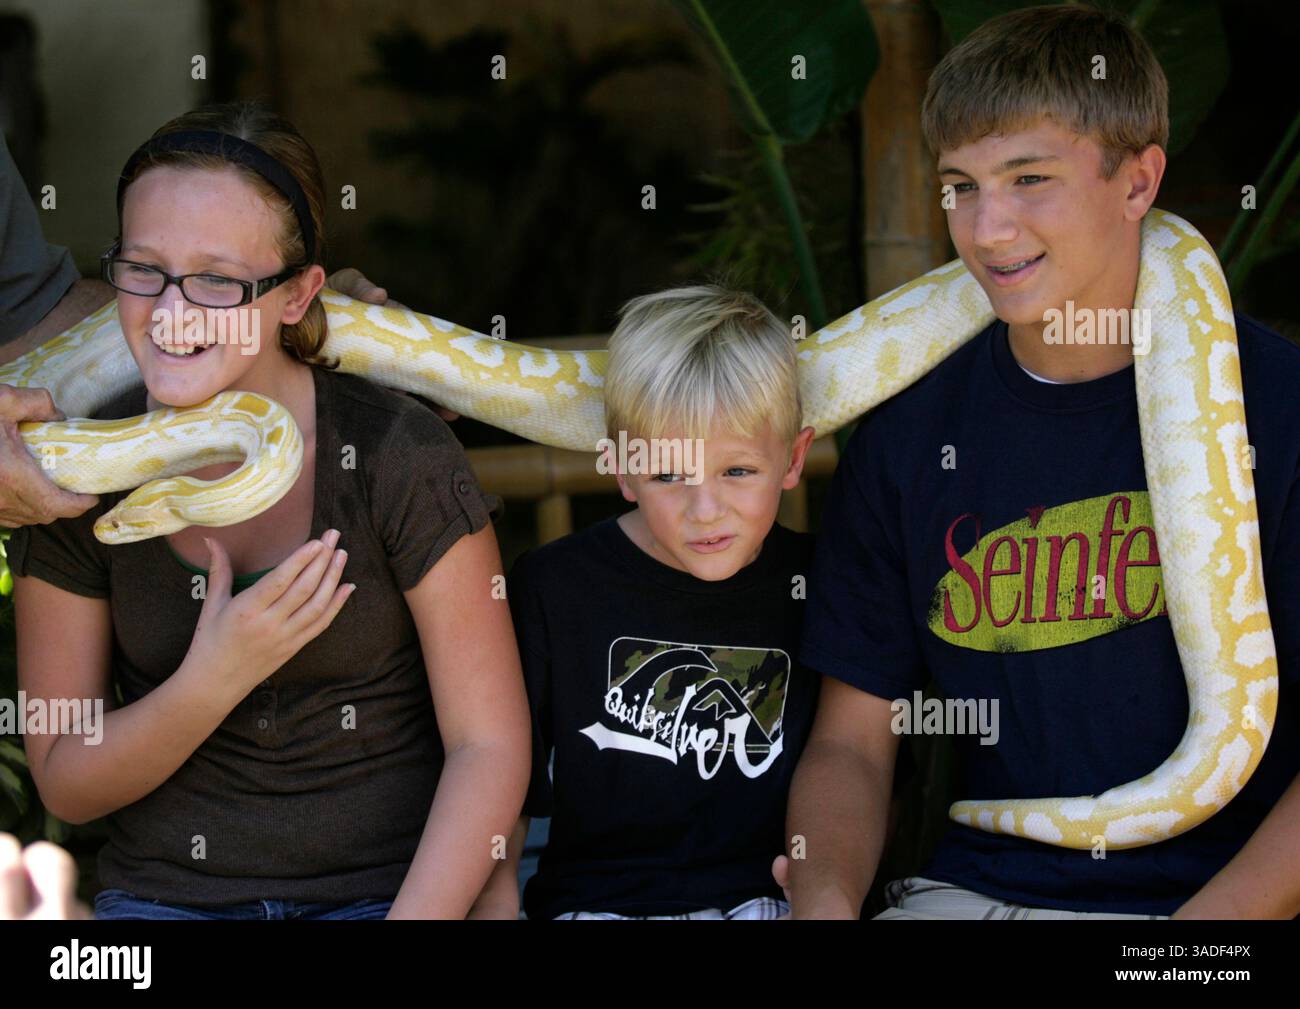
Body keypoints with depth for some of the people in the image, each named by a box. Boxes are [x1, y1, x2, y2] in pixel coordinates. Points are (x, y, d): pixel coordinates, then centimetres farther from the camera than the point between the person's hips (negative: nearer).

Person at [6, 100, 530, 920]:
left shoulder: (398, 454, -8)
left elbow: (490, 744, -5)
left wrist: (414, 918, -17)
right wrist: (214, 681, -14)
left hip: (388, 887, -1)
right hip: (165, 892, 1)